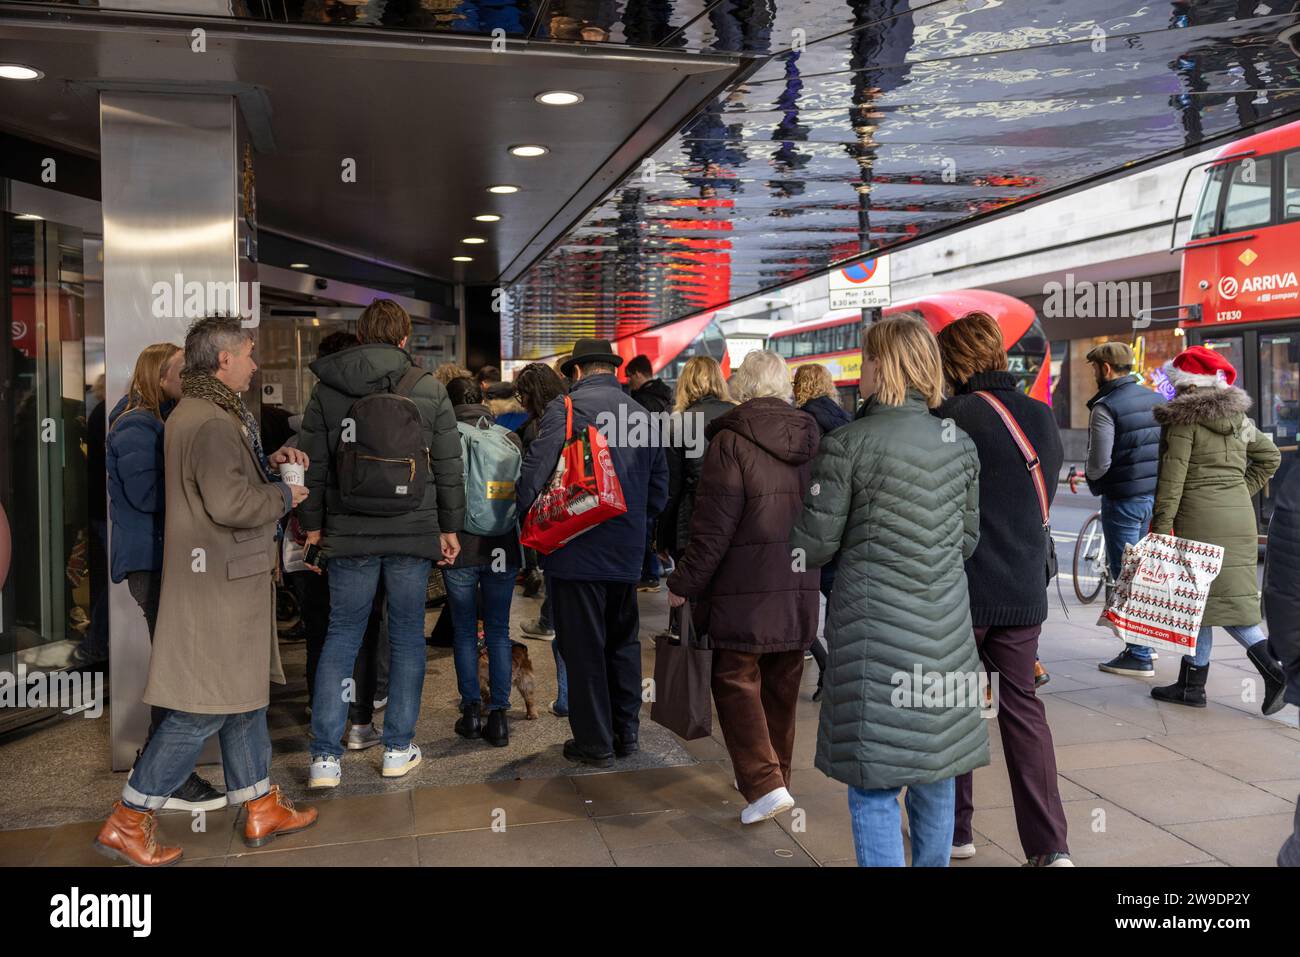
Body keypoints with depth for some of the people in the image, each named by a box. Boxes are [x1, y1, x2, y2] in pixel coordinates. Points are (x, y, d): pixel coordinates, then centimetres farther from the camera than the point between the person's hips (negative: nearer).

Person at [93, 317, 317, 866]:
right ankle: (127, 822, 9)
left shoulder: (196, 413, 15)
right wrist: (283, 497, -11)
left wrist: (268, 463, 7)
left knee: (243, 695, 16)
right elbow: (229, 503, -26)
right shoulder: (211, 423, -19)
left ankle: (262, 809, 27)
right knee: (204, 708, -3)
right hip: (219, 581, -11)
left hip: (229, 578, 11)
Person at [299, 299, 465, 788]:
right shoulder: (429, 389, 1)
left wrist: (312, 525, 14)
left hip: (349, 533, 1)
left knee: (341, 637, 8)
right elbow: (449, 467, 3)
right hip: (413, 531, 0)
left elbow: (314, 466, 5)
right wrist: (450, 527, 11)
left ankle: (325, 757, 7)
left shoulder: (326, 390, 2)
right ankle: (398, 749, 16)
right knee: (407, 636, 10)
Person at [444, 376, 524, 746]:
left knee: (465, 632, 11)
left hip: (459, 550, -2)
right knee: (499, 633, 9)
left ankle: (471, 711, 13)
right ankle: (498, 716, 7)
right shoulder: (509, 439, 1)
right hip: (502, 549, 2)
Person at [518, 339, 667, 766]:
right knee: (624, 643, 18)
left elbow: (535, 472, -15)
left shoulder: (565, 408, -9)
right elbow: (659, 486, 13)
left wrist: (526, 519, 0)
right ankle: (627, 733, 28)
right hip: (627, 553, 6)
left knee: (583, 648, 4)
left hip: (576, 552, -5)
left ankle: (594, 743, 13)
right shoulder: (642, 414, 9)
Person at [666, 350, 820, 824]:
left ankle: (764, 783, -4)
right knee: (781, 686, 17)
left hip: (745, 589, -6)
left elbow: (713, 526, -14)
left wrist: (685, 583, -6)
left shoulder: (731, 440, -12)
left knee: (736, 681, 4)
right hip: (801, 590, 6)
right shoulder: (812, 439, 7)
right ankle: (776, 775, 30)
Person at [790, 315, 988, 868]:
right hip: (944, 630, 5)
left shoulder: (847, 445, -12)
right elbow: (968, 538, 12)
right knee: (936, 769, 19)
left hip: (874, 628, -5)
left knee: (874, 779, 4)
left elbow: (814, 545, -9)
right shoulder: (960, 444, 4)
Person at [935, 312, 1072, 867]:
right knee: (1022, 707, 11)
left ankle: (955, 829, 21)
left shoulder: (951, 417, -14)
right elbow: (1046, 494, 15)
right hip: (1025, 591, 5)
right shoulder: (1042, 417, 6)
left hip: (962, 590, -5)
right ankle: (1049, 846, 9)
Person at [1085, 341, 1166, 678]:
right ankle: (1141, 644, 29)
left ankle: (1139, 656, 4)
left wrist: (1090, 477, 2)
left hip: (1123, 500, -8)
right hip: (1156, 496, 8)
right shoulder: (1156, 399, 8)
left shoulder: (1105, 407, -15)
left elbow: (1099, 464, -19)